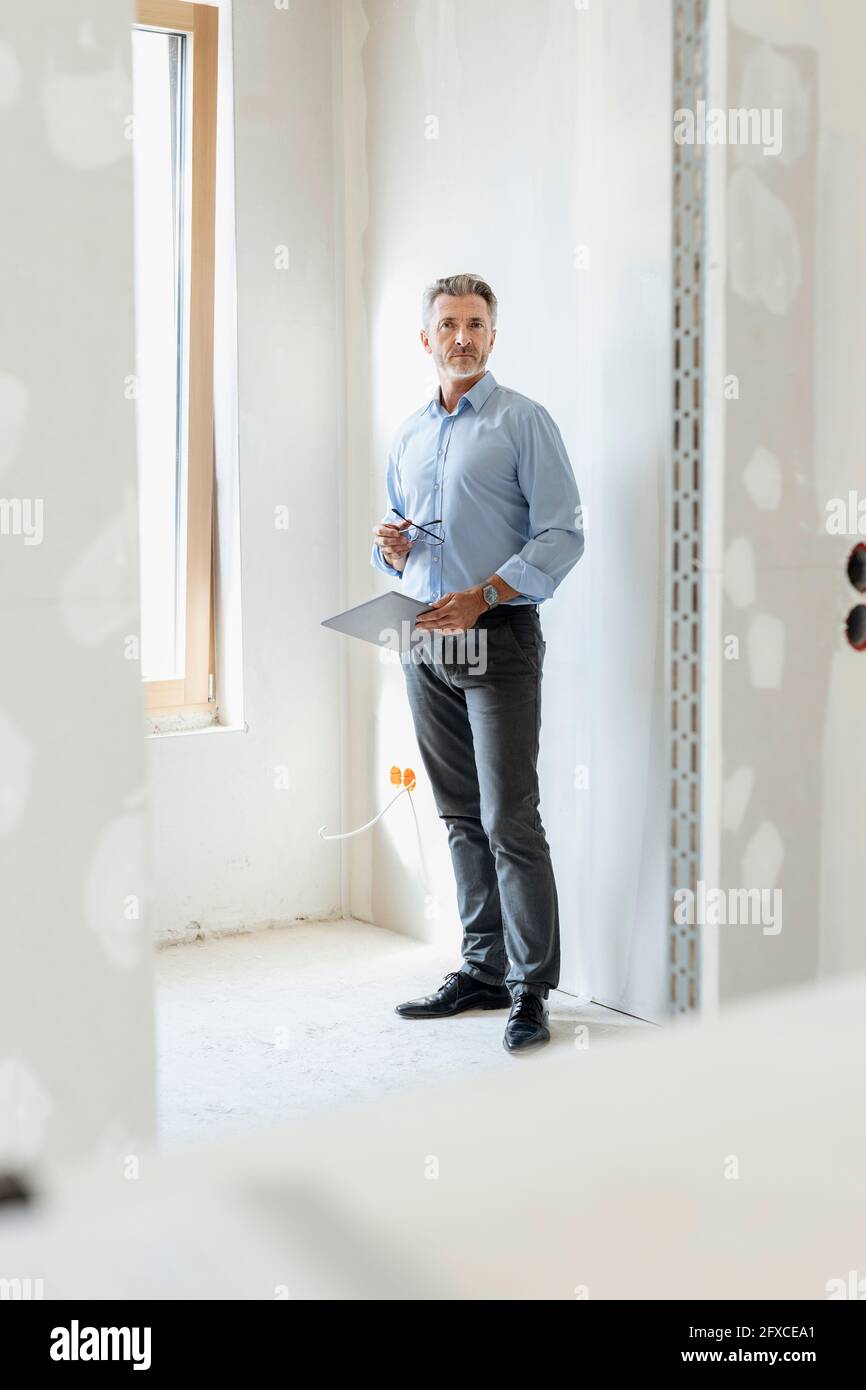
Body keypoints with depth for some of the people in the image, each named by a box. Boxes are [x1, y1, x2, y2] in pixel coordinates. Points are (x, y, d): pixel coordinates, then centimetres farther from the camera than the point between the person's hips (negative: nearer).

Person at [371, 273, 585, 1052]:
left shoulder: (523, 422, -3)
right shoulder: (409, 435, 17)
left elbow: (562, 536, -10)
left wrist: (482, 596, -20)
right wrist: (392, 549, 1)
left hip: (497, 637, -6)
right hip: (425, 643, 6)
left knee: (509, 819, -8)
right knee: (461, 818, 11)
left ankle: (532, 989, 0)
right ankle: (483, 970, 21)